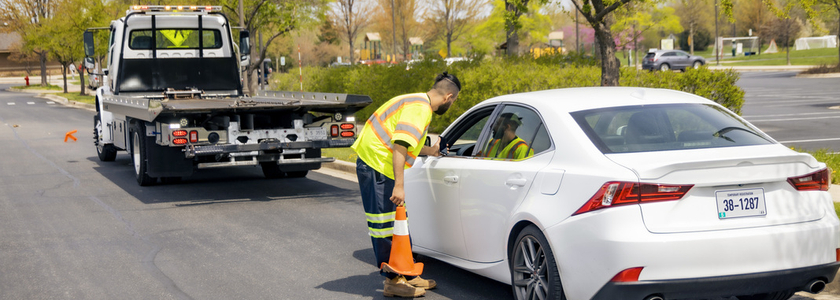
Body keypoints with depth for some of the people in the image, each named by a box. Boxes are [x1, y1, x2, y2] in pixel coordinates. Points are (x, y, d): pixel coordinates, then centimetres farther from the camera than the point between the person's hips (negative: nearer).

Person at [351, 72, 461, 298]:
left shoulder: (419, 103, 16)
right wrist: (399, 186, -30)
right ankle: (393, 281, 0)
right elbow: (400, 145, -27)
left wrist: (430, 151, 42)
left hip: (377, 164, 11)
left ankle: (407, 275, 21)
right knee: (386, 225, -5)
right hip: (376, 163, -11)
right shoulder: (419, 108, -17)